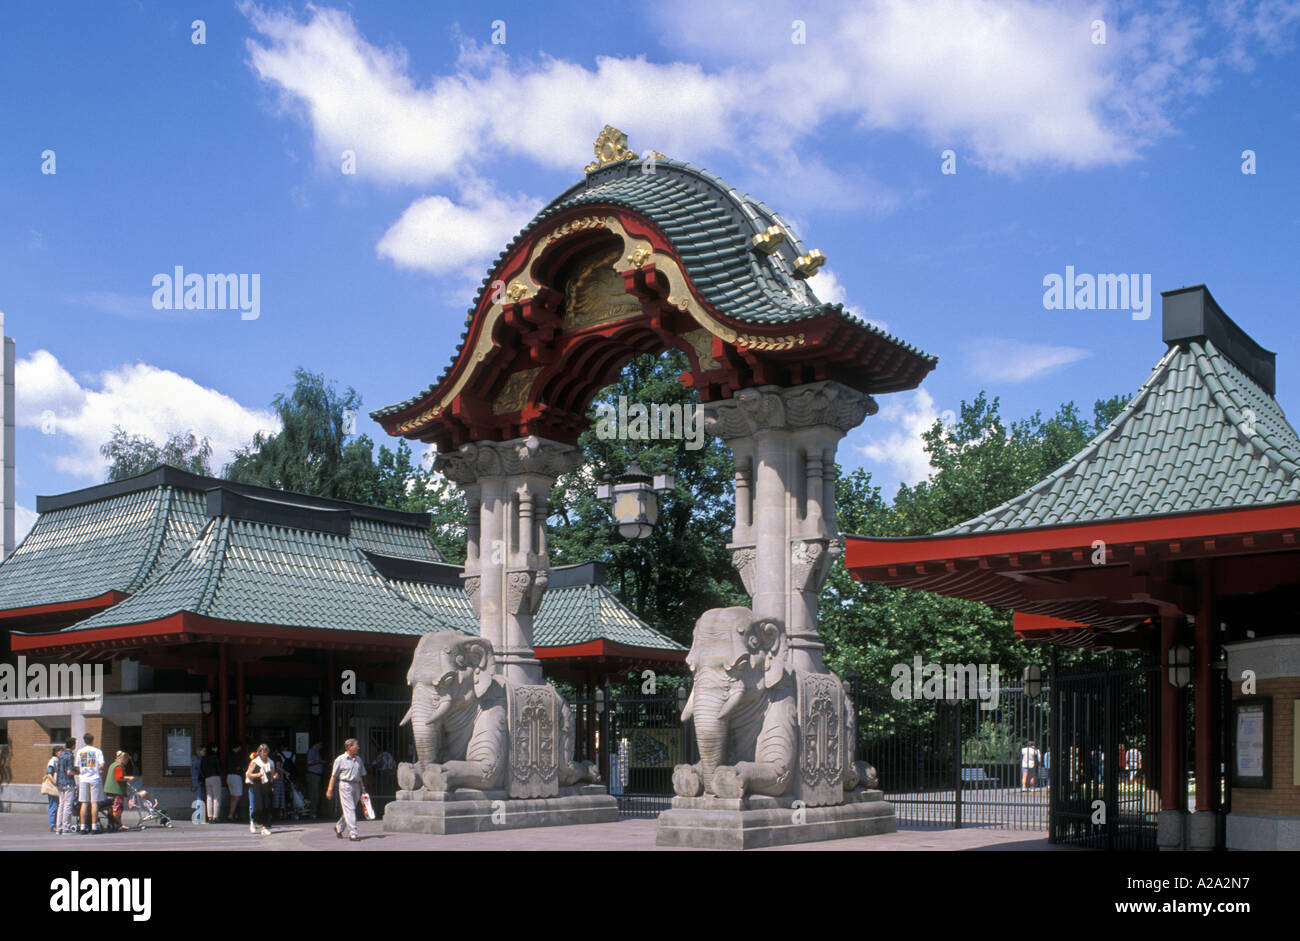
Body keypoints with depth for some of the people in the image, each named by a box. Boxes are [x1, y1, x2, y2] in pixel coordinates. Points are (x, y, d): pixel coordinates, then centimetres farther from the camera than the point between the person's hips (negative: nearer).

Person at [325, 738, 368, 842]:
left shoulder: (358, 760, 14)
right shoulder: (340, 759, -4)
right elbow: (333, 776, -3)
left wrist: (363, 789, 16)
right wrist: (330, 790, -7)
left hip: (356, 786, 6)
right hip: (345, 785, -6)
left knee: (350, 809, 11)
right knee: (349, 810, -9)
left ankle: (338, 827, 31)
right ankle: (352, 833, -10)